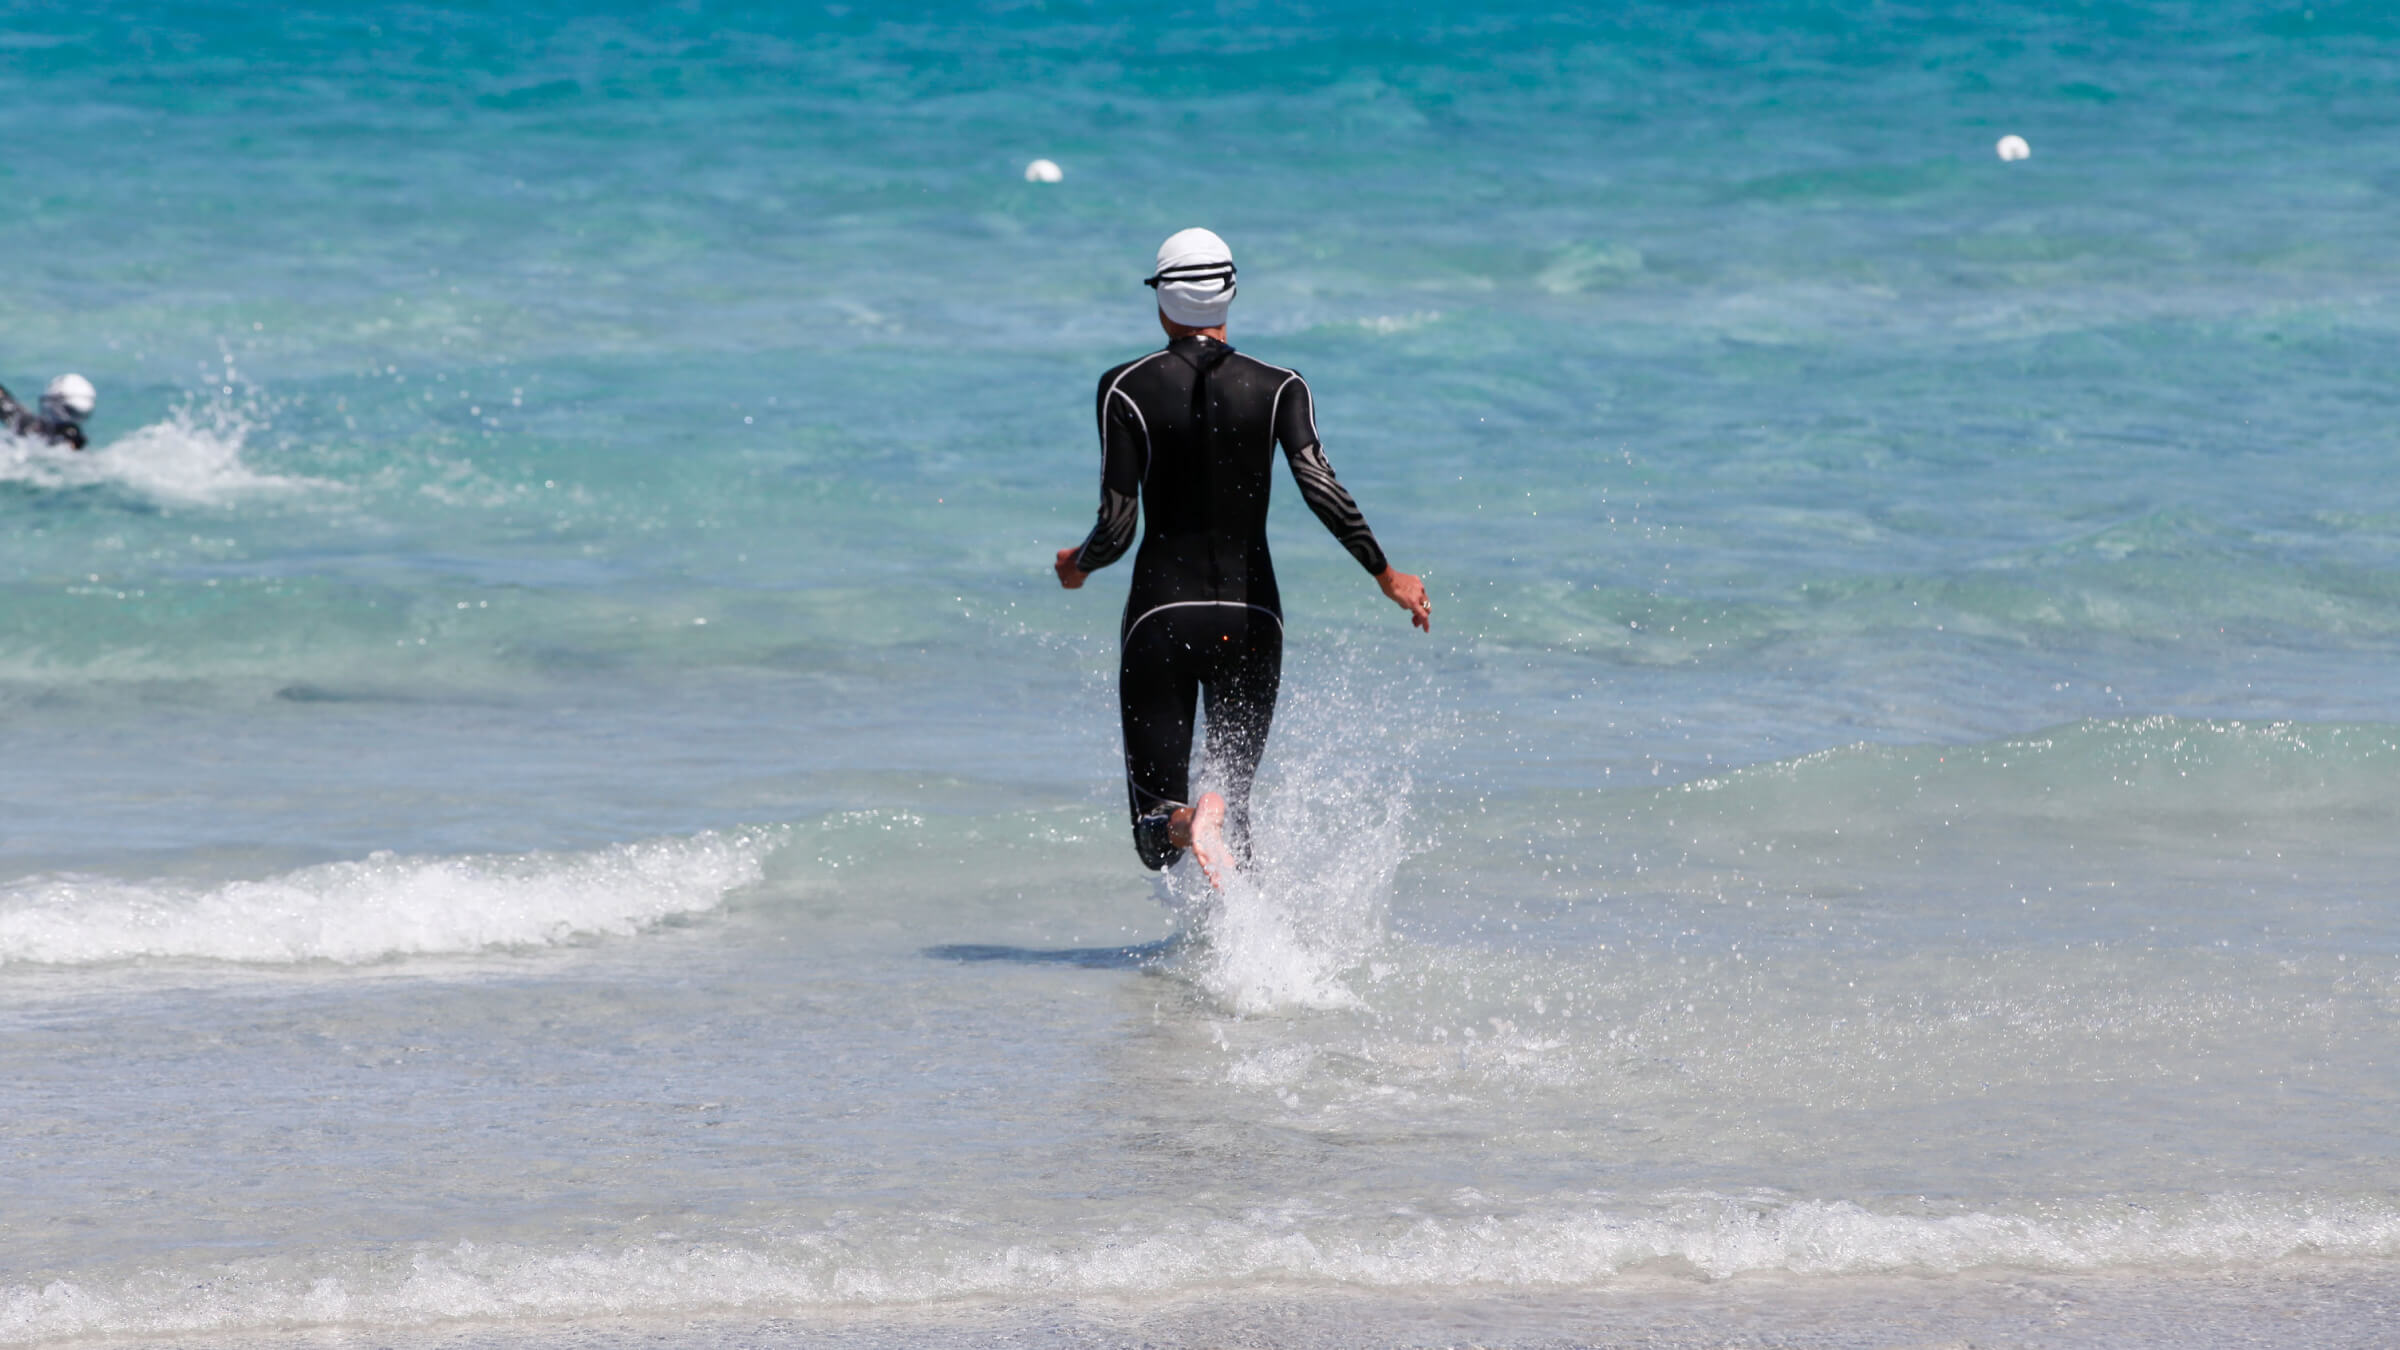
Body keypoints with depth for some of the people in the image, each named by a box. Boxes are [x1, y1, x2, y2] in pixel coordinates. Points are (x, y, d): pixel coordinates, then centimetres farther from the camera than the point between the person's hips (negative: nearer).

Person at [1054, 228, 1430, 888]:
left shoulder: (1126, 389, -4)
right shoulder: (1278, 387, 0)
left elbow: (1116, 529, -8)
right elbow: (1320, 485, -16)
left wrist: (1077, 564, 14)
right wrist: (1386, 574, -7)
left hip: (1160, 614, -2)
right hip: (1251, 618, 2)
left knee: (1159, 834, 1)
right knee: (1235, 797, 18)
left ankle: (1187, 821, -34)